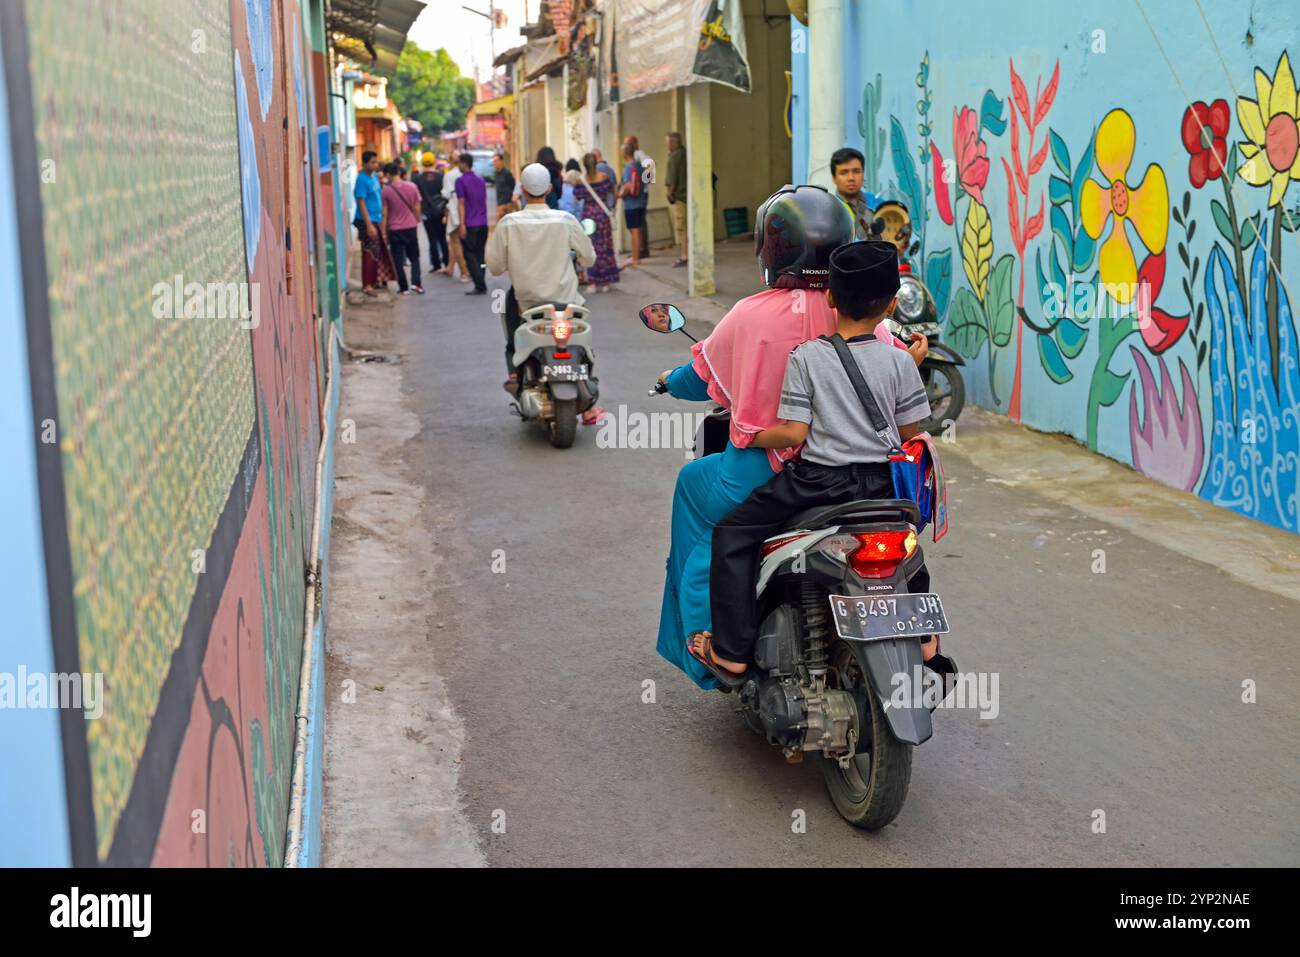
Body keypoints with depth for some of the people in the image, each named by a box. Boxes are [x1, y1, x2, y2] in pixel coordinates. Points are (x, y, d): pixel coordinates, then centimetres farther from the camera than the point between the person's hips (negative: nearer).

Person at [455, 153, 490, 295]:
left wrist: (462, 225, -14)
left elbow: (461, 203, -13)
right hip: (483, 224, 6)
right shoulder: (480, 180, 11)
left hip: (470, 225, -6)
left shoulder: (461, 181, -9)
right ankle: (480, 285, 11)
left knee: (470, 256, -2)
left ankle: (480, 286, -9)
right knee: (479, 255, 11)